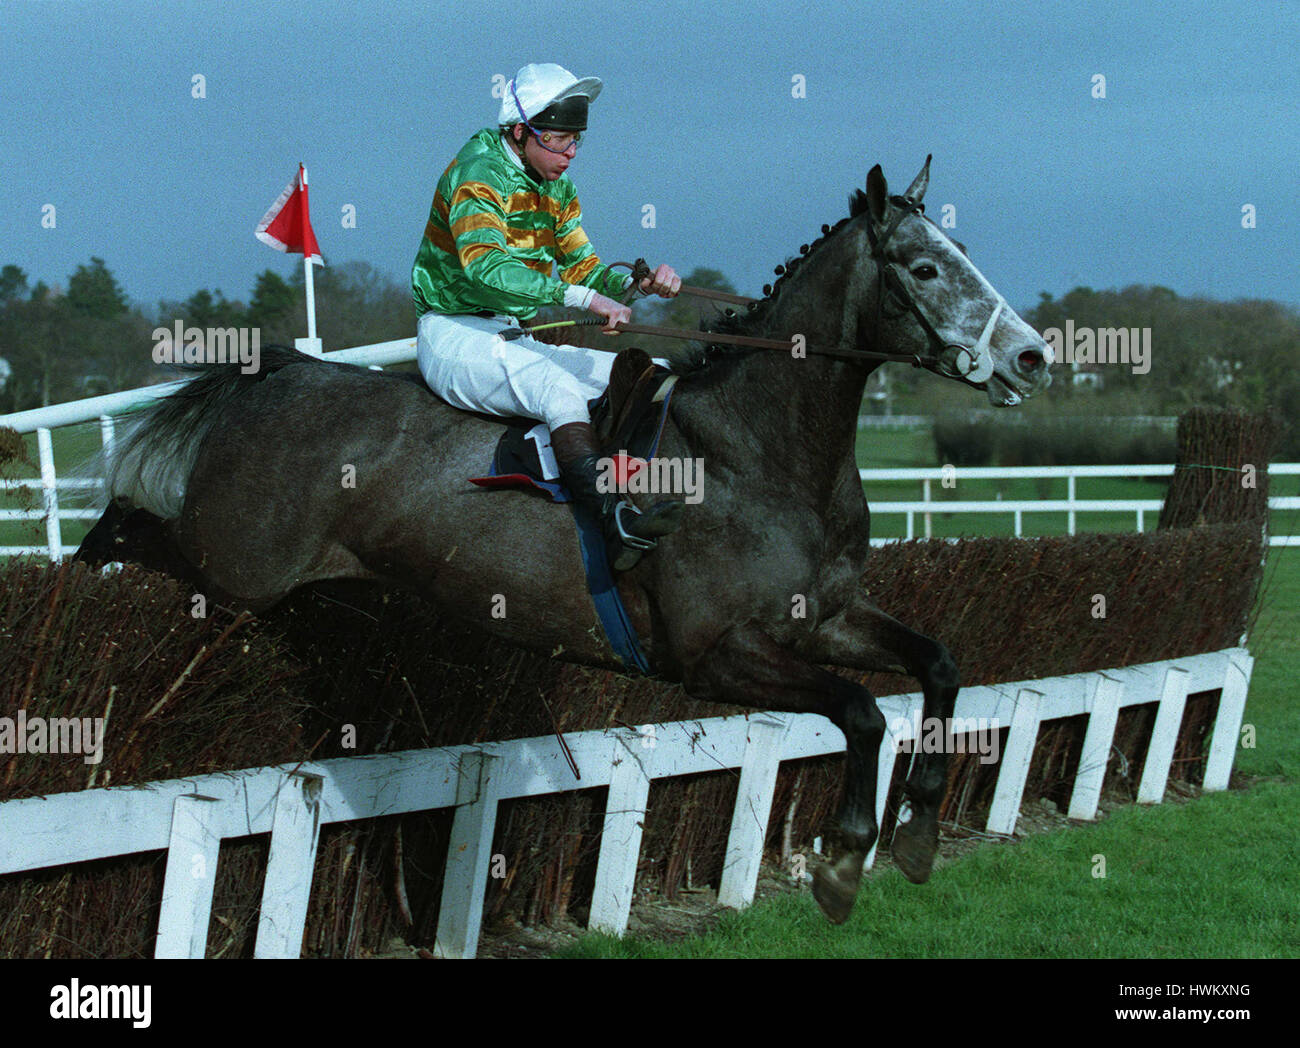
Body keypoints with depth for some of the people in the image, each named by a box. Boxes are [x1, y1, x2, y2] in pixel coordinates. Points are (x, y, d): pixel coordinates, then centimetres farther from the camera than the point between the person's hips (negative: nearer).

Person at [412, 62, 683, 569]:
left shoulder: (556, 188, 12)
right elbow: (485, 265, -33)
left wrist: (640, 281, -10)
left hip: (519, 338, 9)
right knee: (560, 388, -34)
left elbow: (580, 266, 13)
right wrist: (582, 298, -41)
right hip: (456, 333, -9)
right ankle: (617, 522, -52)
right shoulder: (477, 174, -16)